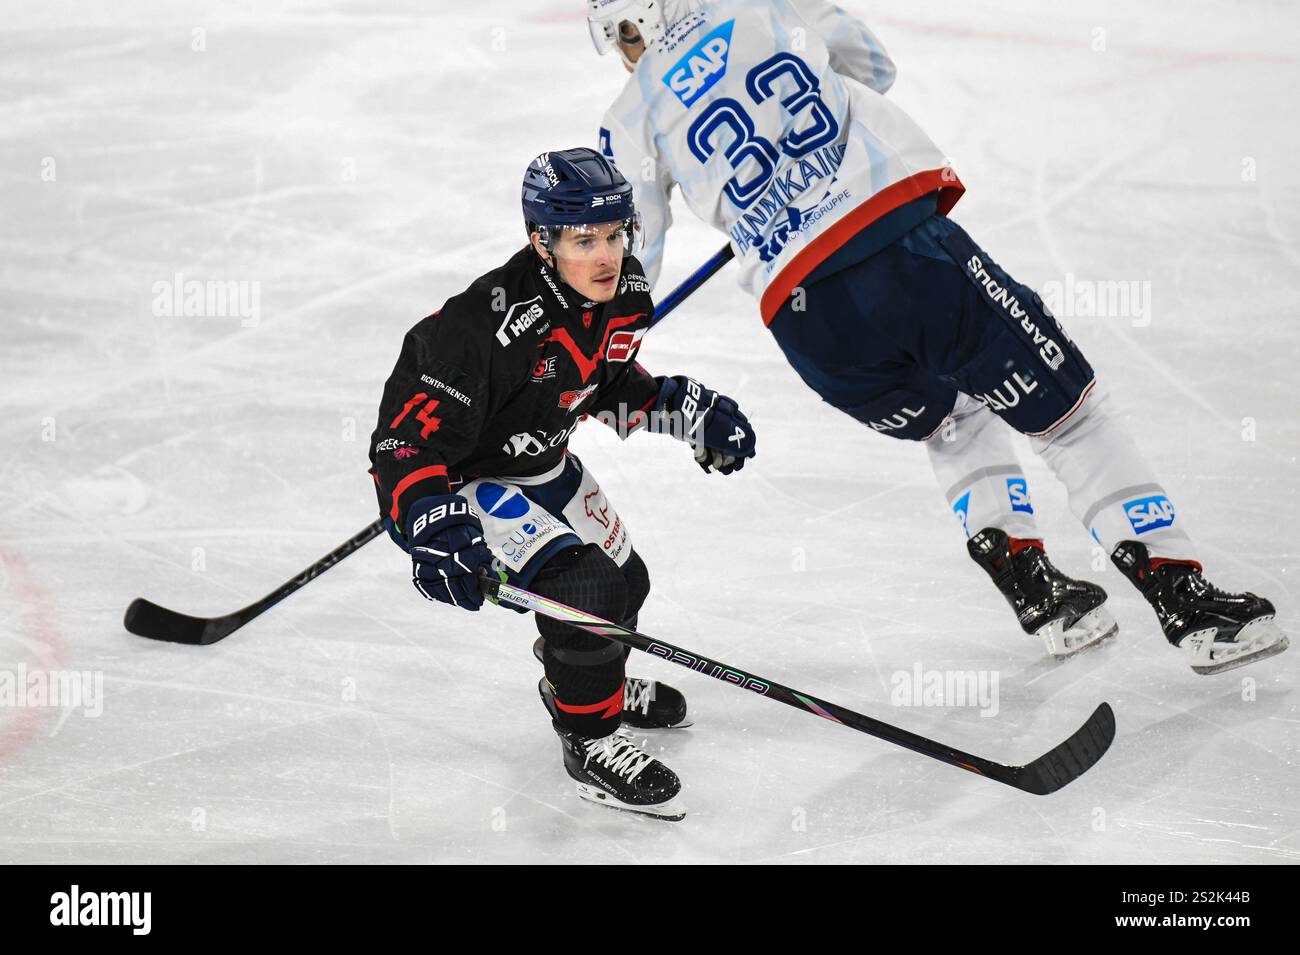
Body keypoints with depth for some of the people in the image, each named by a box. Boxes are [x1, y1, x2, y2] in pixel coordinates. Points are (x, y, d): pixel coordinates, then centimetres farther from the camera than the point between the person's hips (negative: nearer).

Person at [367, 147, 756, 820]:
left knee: (623, 578, 21)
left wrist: (687, 412, 1)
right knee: (583, 585, -22)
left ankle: (588, 680, 53)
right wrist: (433, 525, -46)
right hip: (458, 479, -9)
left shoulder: (624, 295, -11)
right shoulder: (490, 324, -36)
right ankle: (589, 740, -1)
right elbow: (410, 438, -33)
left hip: (539, 464, 9)